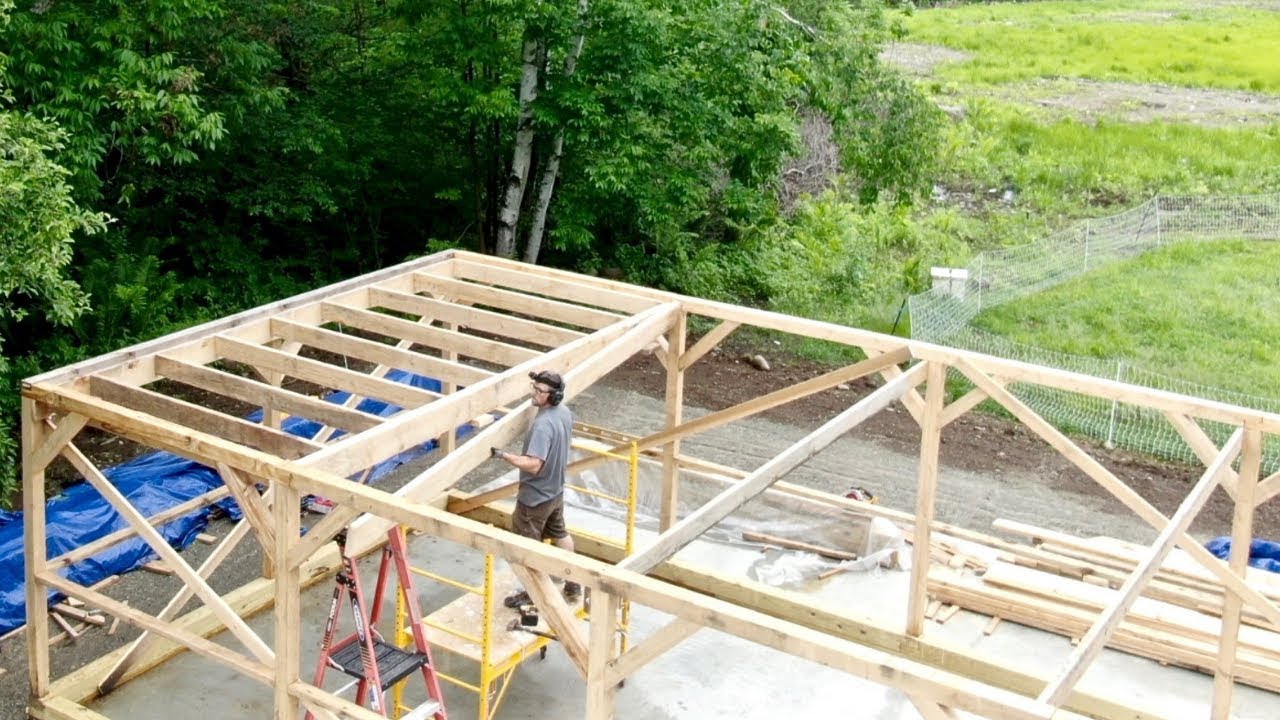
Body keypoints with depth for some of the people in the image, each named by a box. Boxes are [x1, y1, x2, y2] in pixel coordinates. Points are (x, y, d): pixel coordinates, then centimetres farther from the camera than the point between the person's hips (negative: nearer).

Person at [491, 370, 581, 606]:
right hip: (556, 489, 9)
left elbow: (533, 465, -35)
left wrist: (503, 455, -32)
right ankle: (573, 585, 37)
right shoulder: (565, 413, -4)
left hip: (535, 497, -9)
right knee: (560, 534, 25)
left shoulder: (543, 425, -32)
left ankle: (533, 595, 22)